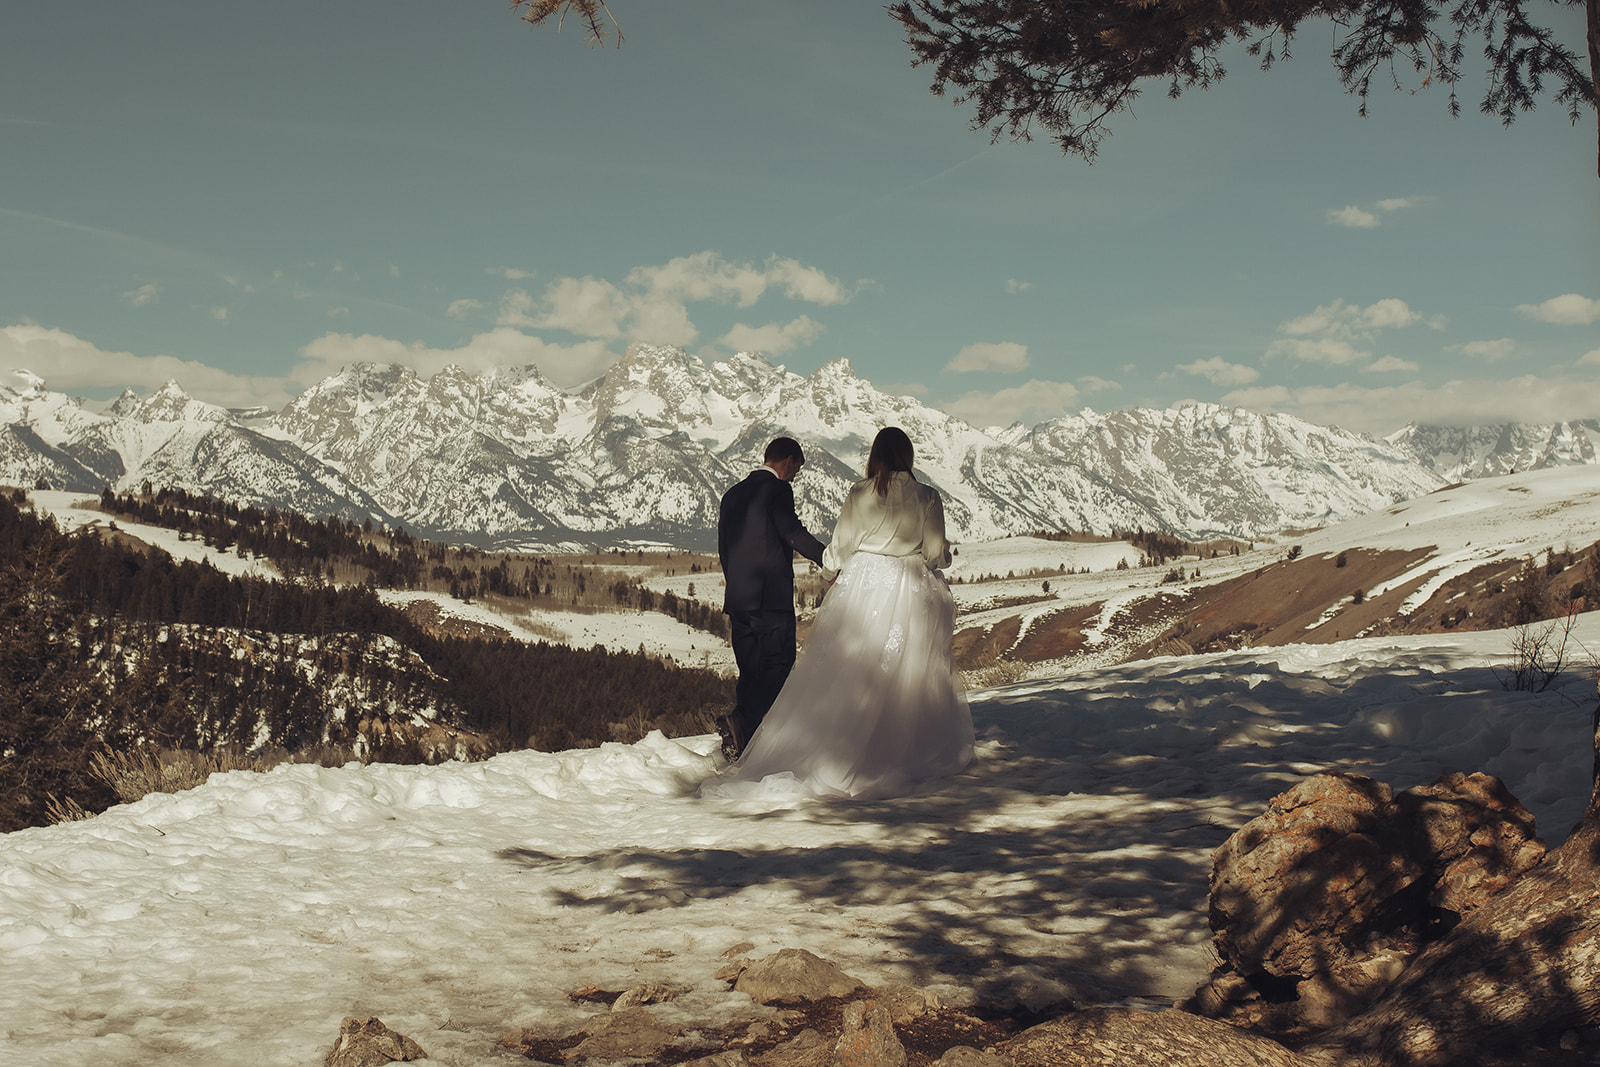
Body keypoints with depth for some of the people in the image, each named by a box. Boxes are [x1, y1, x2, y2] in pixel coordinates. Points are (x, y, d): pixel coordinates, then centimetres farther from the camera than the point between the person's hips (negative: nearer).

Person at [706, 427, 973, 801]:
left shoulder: (860, 495, -6)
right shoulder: (927, 497, -6)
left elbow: (840, 546, 3)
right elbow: (937, 554, -1)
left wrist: (832, 568, 24)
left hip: (862, 587, 0)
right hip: (913, 595, 0)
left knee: (848, 674, 4)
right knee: (911, 672, 9)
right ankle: (907, 753, 17)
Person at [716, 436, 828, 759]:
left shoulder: (733, 495, 17)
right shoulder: (778, 490, -6)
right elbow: (794, 533, -19)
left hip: (739, 599, 7)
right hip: (773, 599, -7)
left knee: (751, 673, 11)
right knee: (778, 669, -5)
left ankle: (746, 741, 7)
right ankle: (740, 721, -23)